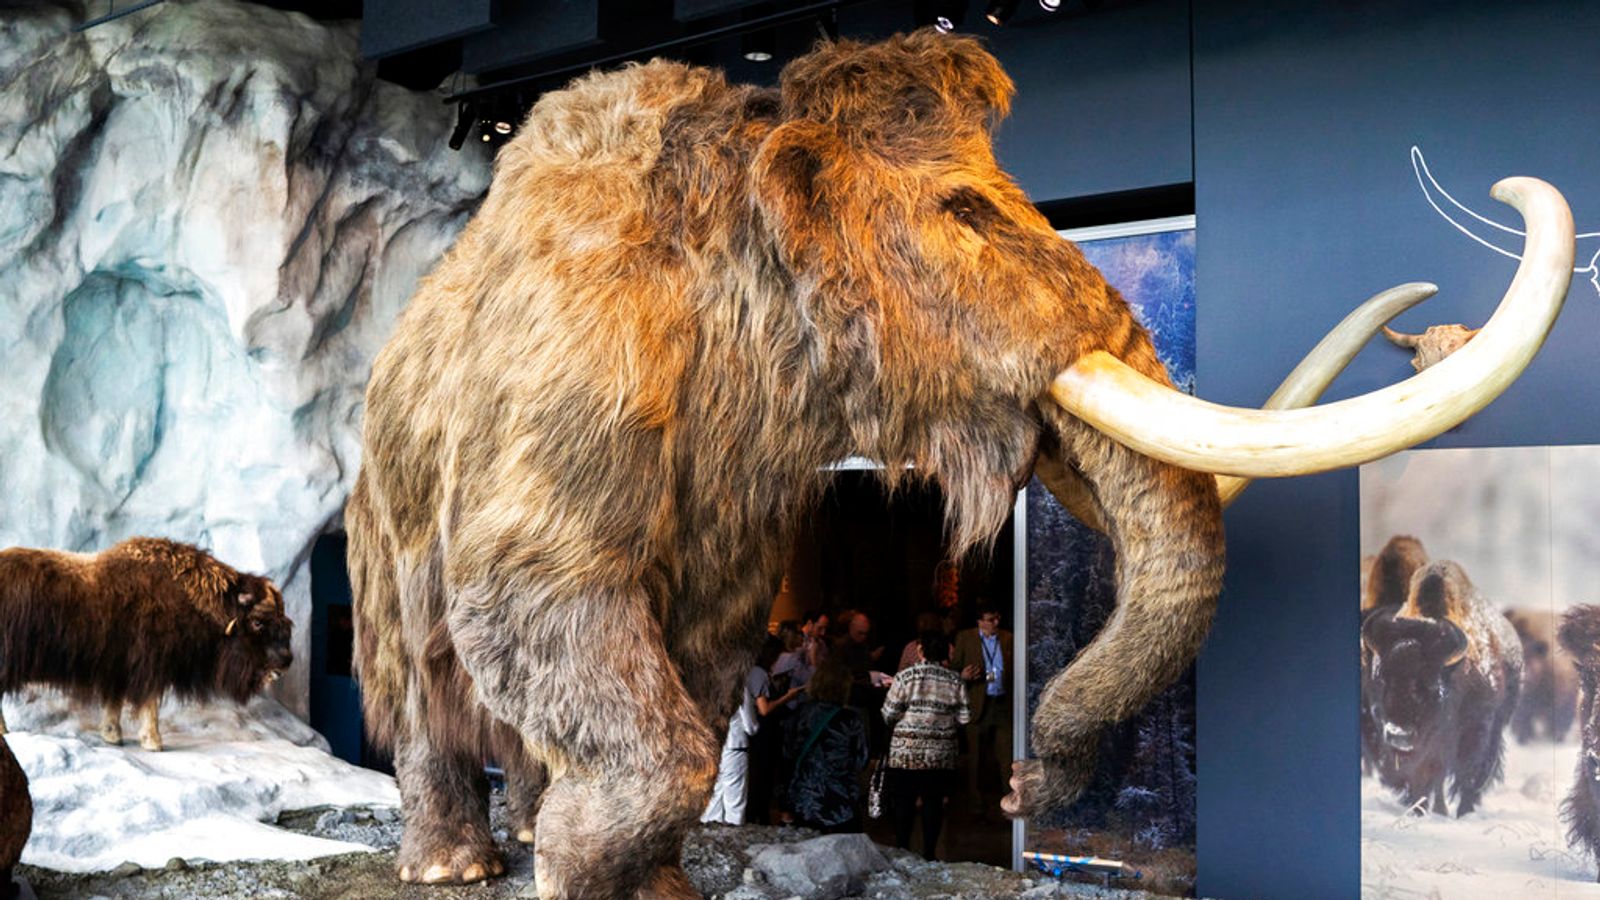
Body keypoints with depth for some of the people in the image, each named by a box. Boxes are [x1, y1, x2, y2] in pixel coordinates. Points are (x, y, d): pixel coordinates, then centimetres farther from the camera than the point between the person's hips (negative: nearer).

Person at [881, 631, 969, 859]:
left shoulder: (906, 677, -9)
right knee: (933, 801, 8)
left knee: (903, 800, 7)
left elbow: (889, 714, -9)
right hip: (941, 754, 2)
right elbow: (964, 718, -1)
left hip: (906, 751, -2)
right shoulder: (954, 681, -1)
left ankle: (902, 851, 10)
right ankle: (929, 853, 11)